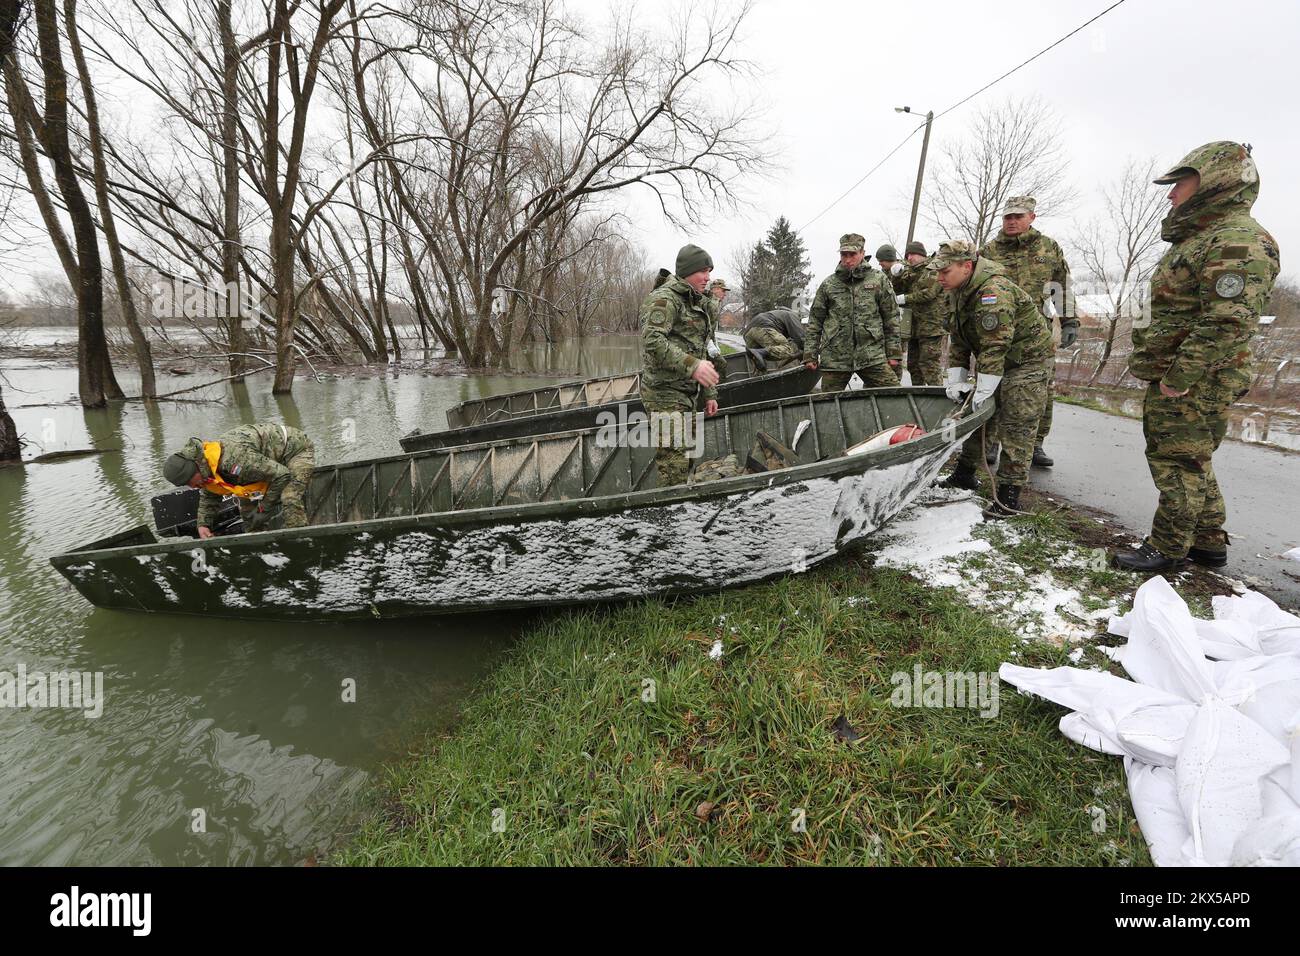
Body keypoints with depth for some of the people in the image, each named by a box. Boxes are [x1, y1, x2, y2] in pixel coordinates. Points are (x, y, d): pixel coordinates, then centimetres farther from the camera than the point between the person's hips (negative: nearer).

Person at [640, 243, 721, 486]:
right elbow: (652, 341, -27)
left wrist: (709, 393, 22)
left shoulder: (698, 303, 21)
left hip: (689, 394, 10)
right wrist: (692, 366, -36)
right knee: (674, 459, -13)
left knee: (688, 456, 14)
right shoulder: (664, 299, -10)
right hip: (666, 394, -10)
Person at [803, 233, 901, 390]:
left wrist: (893, 352, 4)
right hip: (834, 358, 0)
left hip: (872, 355, 0)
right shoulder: (828, 284, 9)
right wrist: (810, 355, 4)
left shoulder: (878, 280, 8)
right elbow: (815, 321, 10)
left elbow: (891, 317, 9)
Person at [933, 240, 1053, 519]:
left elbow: (995, 346, -33)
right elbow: (958, 339, 5)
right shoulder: (961, 291, 2)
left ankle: (1009, 495, -9)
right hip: (994, 359, 9)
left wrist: (982, 393, -30)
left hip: (1025, 358, -9)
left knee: (1016, 424, -11)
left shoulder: (993, 291, -29)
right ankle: (964, 474, 25)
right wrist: (956, 381, -1)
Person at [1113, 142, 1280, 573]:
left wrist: (1178, 379, -24)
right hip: (1173, 376, 11)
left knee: (1178, 462, -4)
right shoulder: (1198, 238, 20)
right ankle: (1208, 543, 28)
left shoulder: (1238, 240, -15)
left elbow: (1227, 322, -24)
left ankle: (1166, 549, 6)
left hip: (1195, 384, -11)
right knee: (1190, 460, 17)